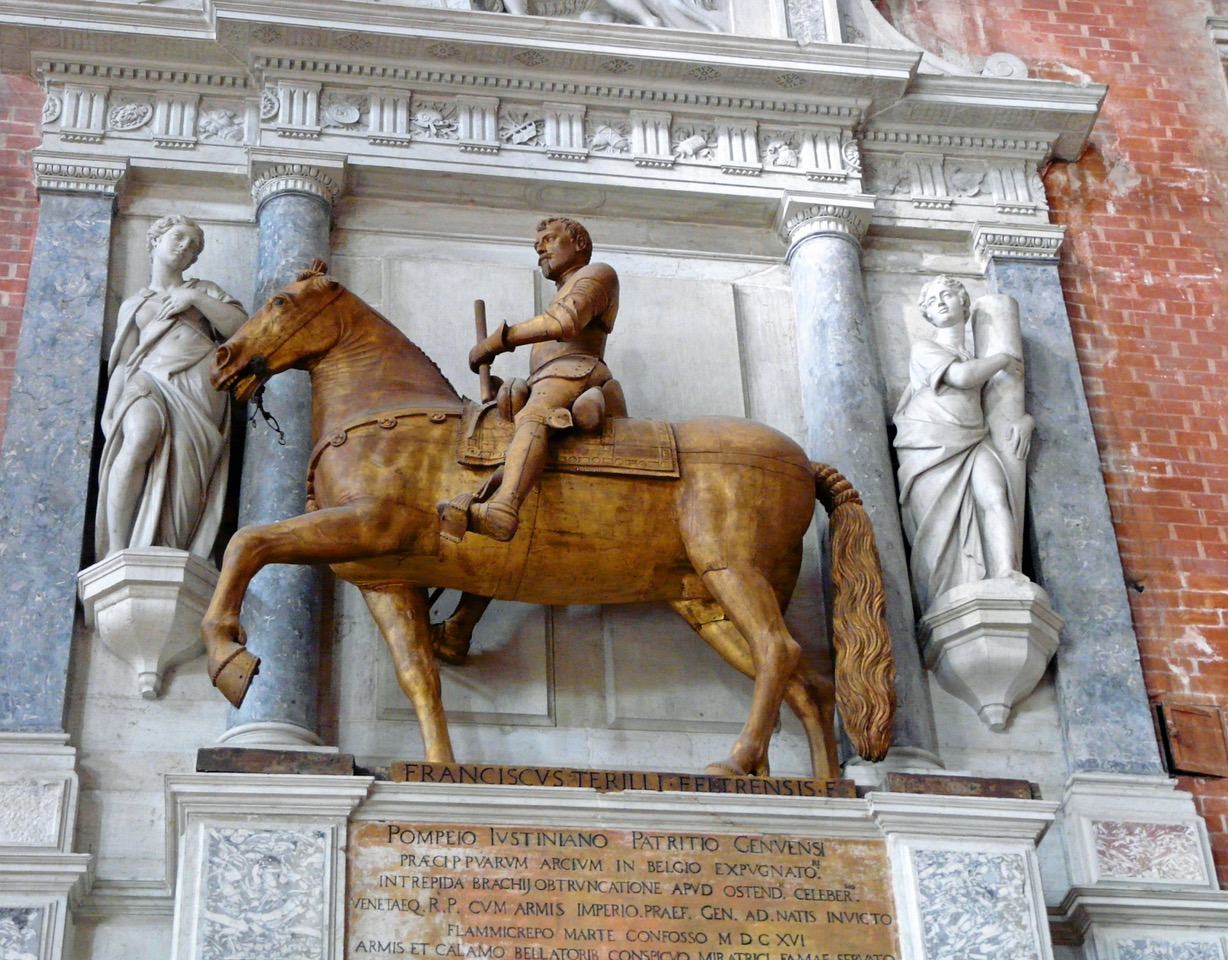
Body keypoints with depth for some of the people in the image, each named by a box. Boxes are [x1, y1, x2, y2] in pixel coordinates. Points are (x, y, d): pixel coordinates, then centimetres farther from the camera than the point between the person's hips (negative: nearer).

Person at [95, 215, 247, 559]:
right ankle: (116, 551, -40)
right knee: (141, 436, -35)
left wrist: (195, 299, 3)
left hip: (199, 387, 1)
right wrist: (108, 412, 7)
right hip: (149, 379, -1)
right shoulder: (132, 305, 29)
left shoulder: (204, 290, 29)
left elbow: (241, 328, 12)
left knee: (183, 478, -22)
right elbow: (121, 362, 21)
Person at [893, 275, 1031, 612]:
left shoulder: (981, 359, 30)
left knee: (995, 497, -30)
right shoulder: (923, 349, 16)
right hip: (931, 446, -3)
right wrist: (1002, 360, 10)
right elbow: (961, 375, -4)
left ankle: (1007, 579, -46)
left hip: (973, 443, 3)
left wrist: (1025, 420, 8)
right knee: (937, 527, -20)